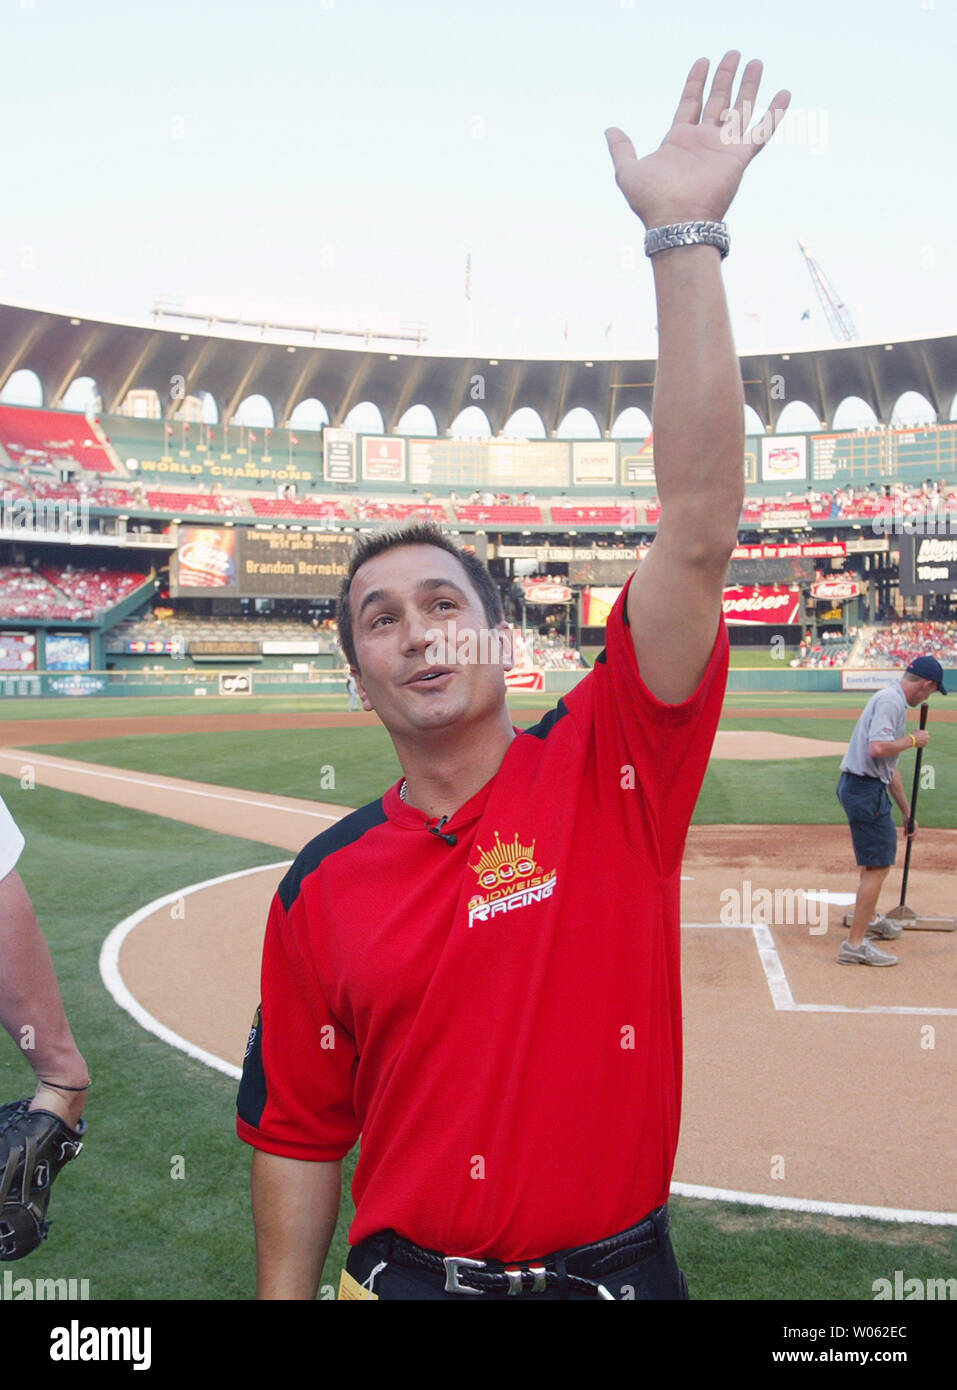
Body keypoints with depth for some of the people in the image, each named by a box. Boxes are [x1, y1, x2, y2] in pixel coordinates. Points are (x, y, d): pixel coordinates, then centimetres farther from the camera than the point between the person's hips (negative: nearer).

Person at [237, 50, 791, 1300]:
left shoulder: (607, 772, -12)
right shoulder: (323, 885, -6)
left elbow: (697, 530, -23)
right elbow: (296, 1134, 2)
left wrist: (684, 237, -25)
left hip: (620, 1270, 0)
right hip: (408, 1276, 1)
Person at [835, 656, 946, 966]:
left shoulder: (894, 701, 19)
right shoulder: (890, 699, -13)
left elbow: (890, 766, 23)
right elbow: (878, 748, -28)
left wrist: (906, 812, 26)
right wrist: (913, 739, -10)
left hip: (863, 787, 11)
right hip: (866, 789, -11)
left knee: (879, 856, 28)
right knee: (878, 865, -9)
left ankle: (870, 919, 47)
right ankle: (855, 944, -7)